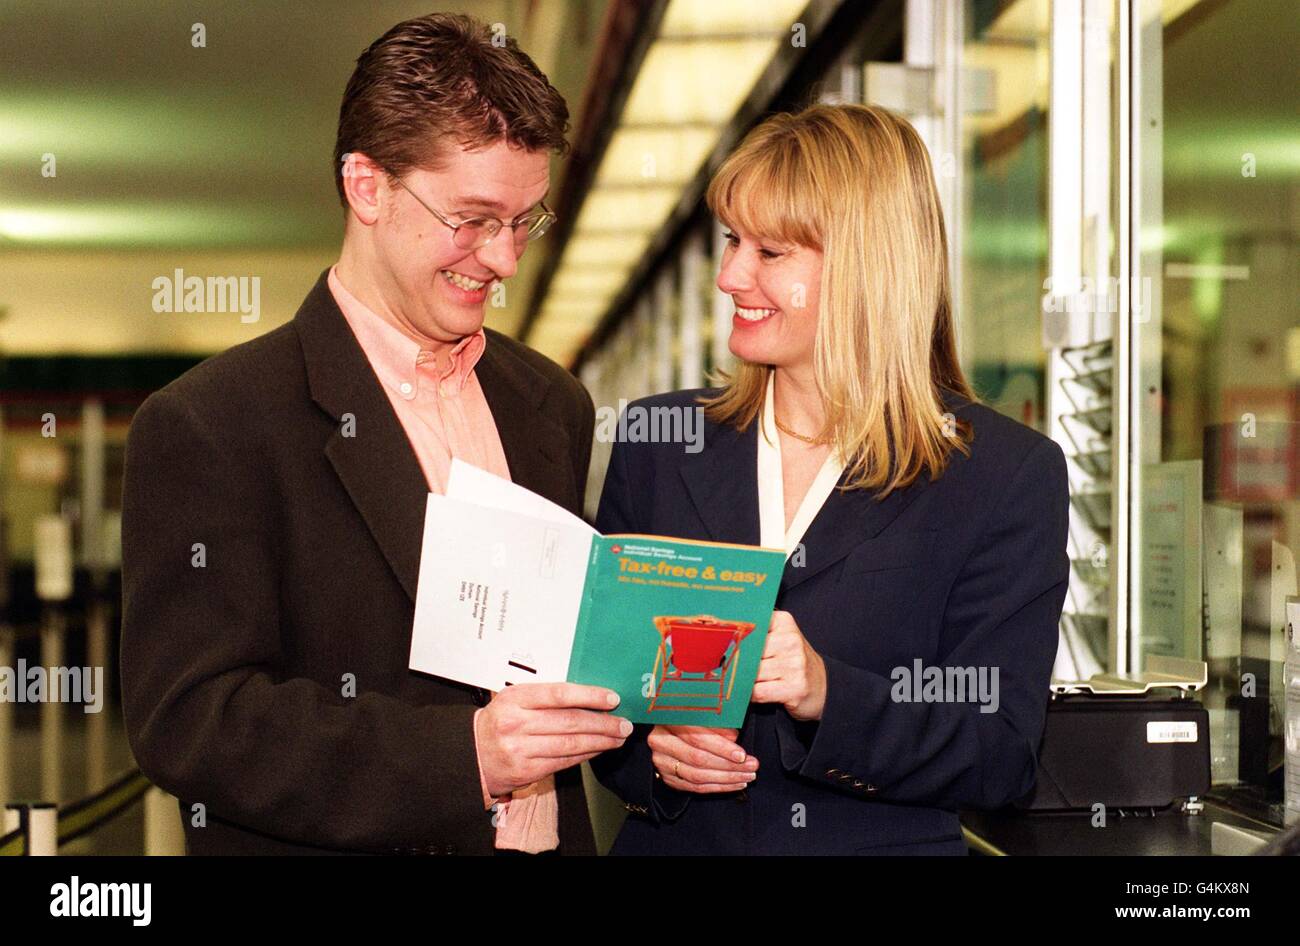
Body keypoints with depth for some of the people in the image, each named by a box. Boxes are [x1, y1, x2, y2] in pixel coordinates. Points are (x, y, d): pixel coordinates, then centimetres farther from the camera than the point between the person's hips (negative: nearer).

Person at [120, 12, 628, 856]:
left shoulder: (552, 407, 6)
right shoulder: (209, 427, -14)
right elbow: (186, 720, -20)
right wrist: (464, 754, -28)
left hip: (552, 835, 6)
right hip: (333, 848, -5)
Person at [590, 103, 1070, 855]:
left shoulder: (1007, 475, -2)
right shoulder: (658, 441, 8)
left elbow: (1002, 758, -5)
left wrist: (827, 695, -19)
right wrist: (650, 749, -8)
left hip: (887, 841, -3)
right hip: (677, 838, 3)